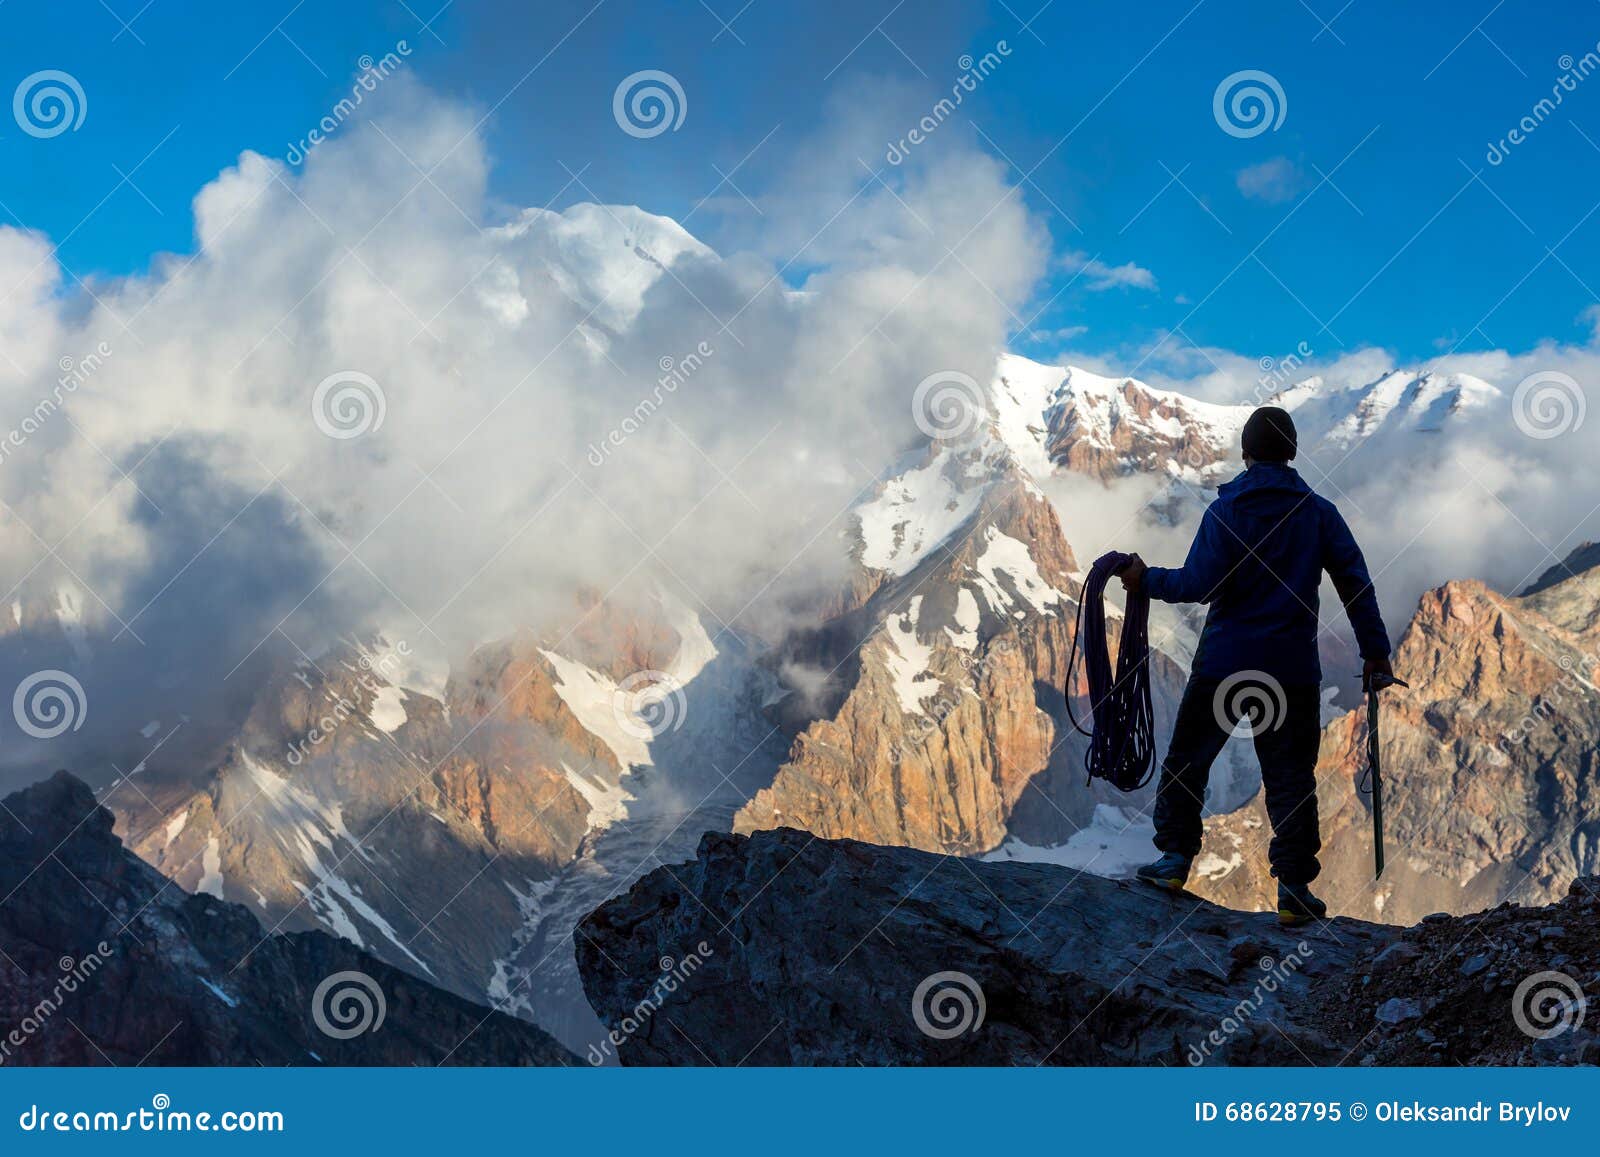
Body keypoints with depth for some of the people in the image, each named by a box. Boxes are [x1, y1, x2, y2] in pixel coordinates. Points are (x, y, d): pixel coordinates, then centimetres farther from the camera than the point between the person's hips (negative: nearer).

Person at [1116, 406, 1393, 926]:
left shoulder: (1224, 511, -6)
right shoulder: (1319, 512, 1)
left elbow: (1199, 584, -14)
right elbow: (1356, 583, 2)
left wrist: (1146, 580, 1)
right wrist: (1375, 650, 9)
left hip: (1222, 664, -1)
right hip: (1292, 669, 2)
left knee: (1187, 759, 16)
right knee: (1290, 778, 5)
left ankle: (1175, 858, 15)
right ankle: (1294, 887, 1)